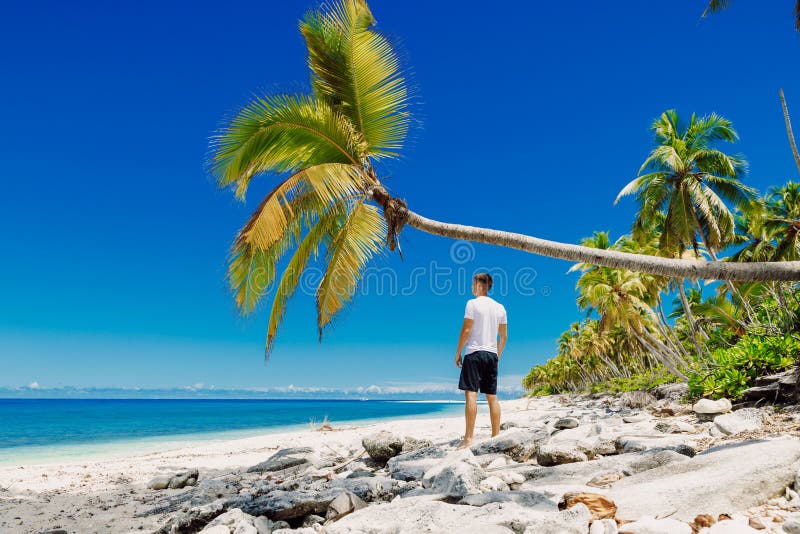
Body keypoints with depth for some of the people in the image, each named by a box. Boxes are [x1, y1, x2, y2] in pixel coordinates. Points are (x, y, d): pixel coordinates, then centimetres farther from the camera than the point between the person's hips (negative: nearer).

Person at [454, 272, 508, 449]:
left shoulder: (473, 303, -6)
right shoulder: (499, 307, 12)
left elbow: (466, 330, -11)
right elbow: (504, 336, 14)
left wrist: (458, 353, -3)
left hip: (474, 353, -6)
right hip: (492, 354, 6)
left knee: (471, 394, -8)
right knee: (492, 397, 9)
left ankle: (469, 437, -12)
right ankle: (496, 436, 12)